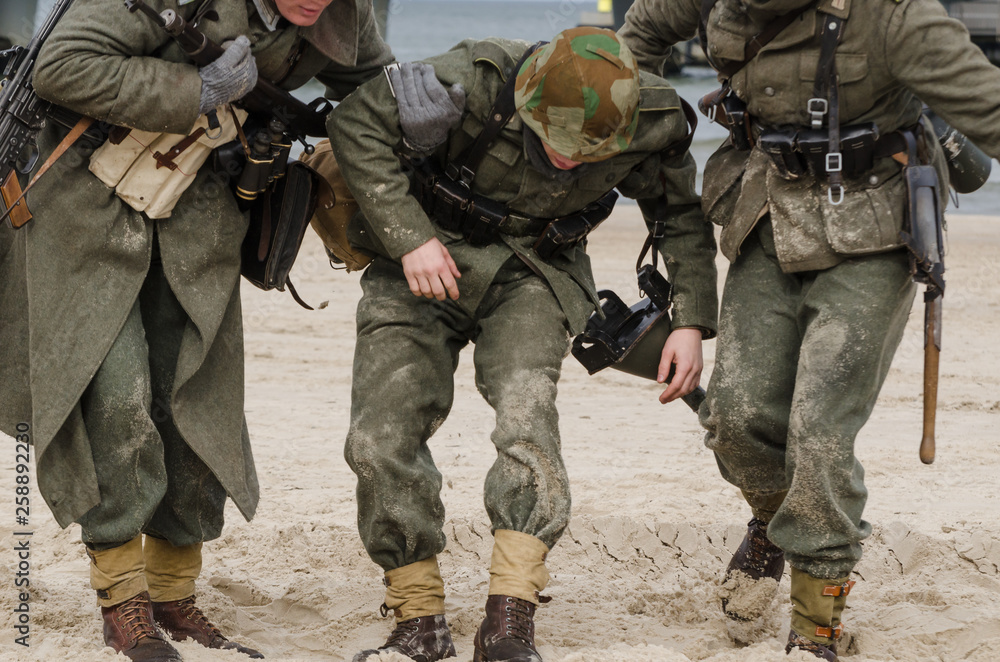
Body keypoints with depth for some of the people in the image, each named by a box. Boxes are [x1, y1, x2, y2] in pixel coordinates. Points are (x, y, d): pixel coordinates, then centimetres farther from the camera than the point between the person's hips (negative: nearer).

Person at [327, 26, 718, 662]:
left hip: (531, 273, 0)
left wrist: (692, 322, -4)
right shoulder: (473, 84, -31)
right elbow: (357, 124, -21)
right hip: (425, 256, 0)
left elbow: (681, 214, 1)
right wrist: (409, 238, -27)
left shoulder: (650, 121, -20)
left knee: (525, 408, -27)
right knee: (381, 437, -10)